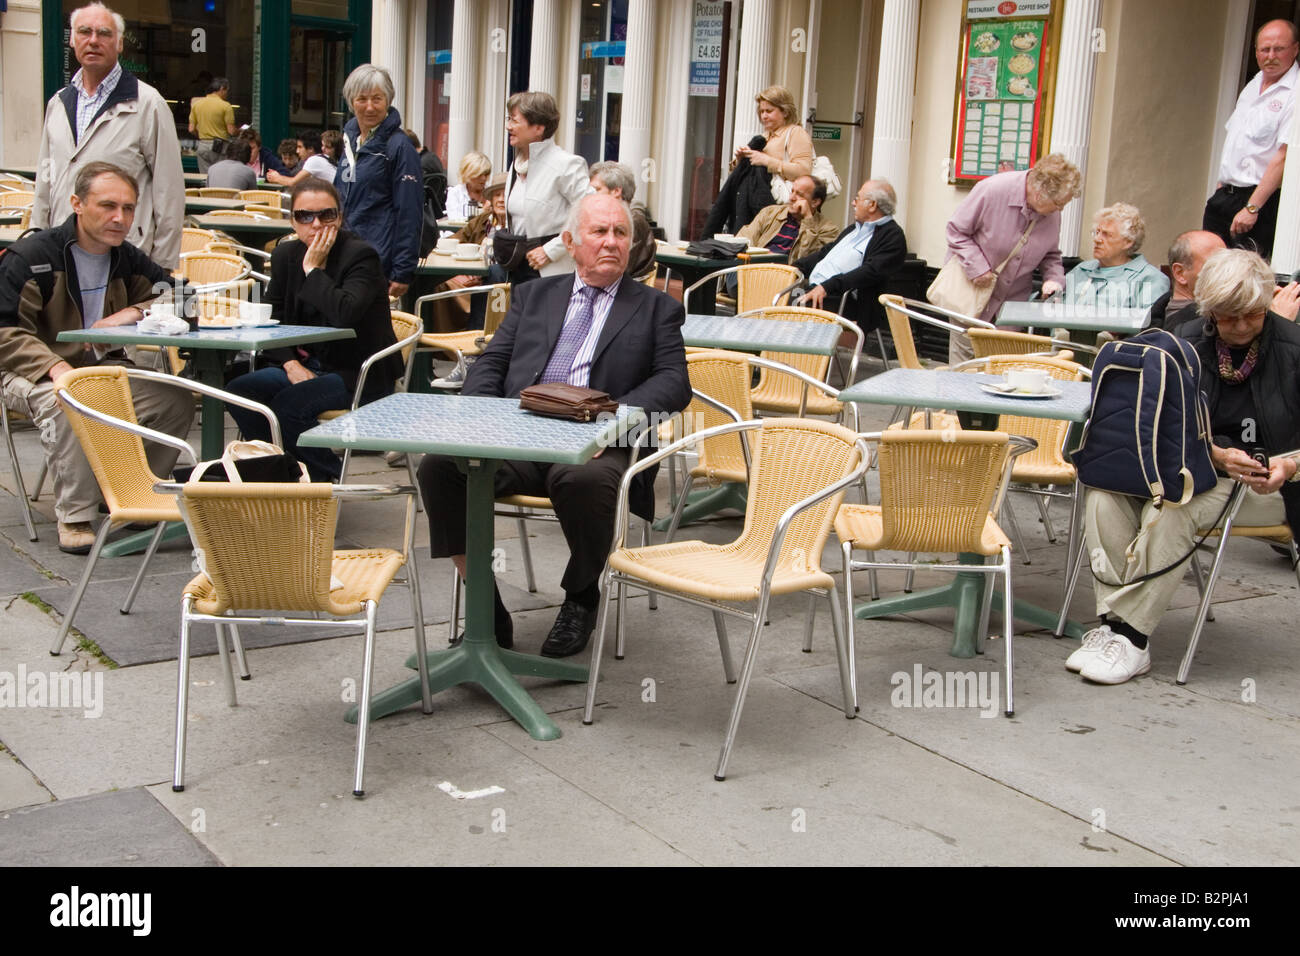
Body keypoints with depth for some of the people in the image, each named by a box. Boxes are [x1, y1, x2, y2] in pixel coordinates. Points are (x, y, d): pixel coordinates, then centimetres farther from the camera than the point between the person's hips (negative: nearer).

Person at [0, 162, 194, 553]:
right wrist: (55, 368, -30)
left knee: (176, 401, -20)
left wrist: (135, 312, -7)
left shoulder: (129, 260, 8)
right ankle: (75, 516, -23)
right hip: (35, 372, -5)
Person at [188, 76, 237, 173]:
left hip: (202, 146, 5)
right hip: (220, 146, -5)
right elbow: (231, 131, -10)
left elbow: (191, 130, 6)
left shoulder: (196, 104, 7)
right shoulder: (225, 106, -8)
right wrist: (240, 130, 10)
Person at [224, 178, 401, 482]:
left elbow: (346, 314, -30)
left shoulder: (361, 255, -12)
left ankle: (328, 478, -7)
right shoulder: (286, 255, 8)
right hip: (306, 366, 7)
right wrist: (291, 364, -10)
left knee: (289, 404, -28)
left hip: (358, 374, -7)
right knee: (239, 390, -15)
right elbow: (271, 320, 6)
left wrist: (313, 269, -19)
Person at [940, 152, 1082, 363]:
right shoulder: (992, 190, -21)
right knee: (964, 354, 2)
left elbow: (1050, 255, 11)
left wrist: (1054, 278, -9)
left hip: (1014, 299, 4)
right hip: (972, 292, -4)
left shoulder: (1053, 214, -4)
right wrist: (977, 268, -22)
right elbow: (956, 231, -13)